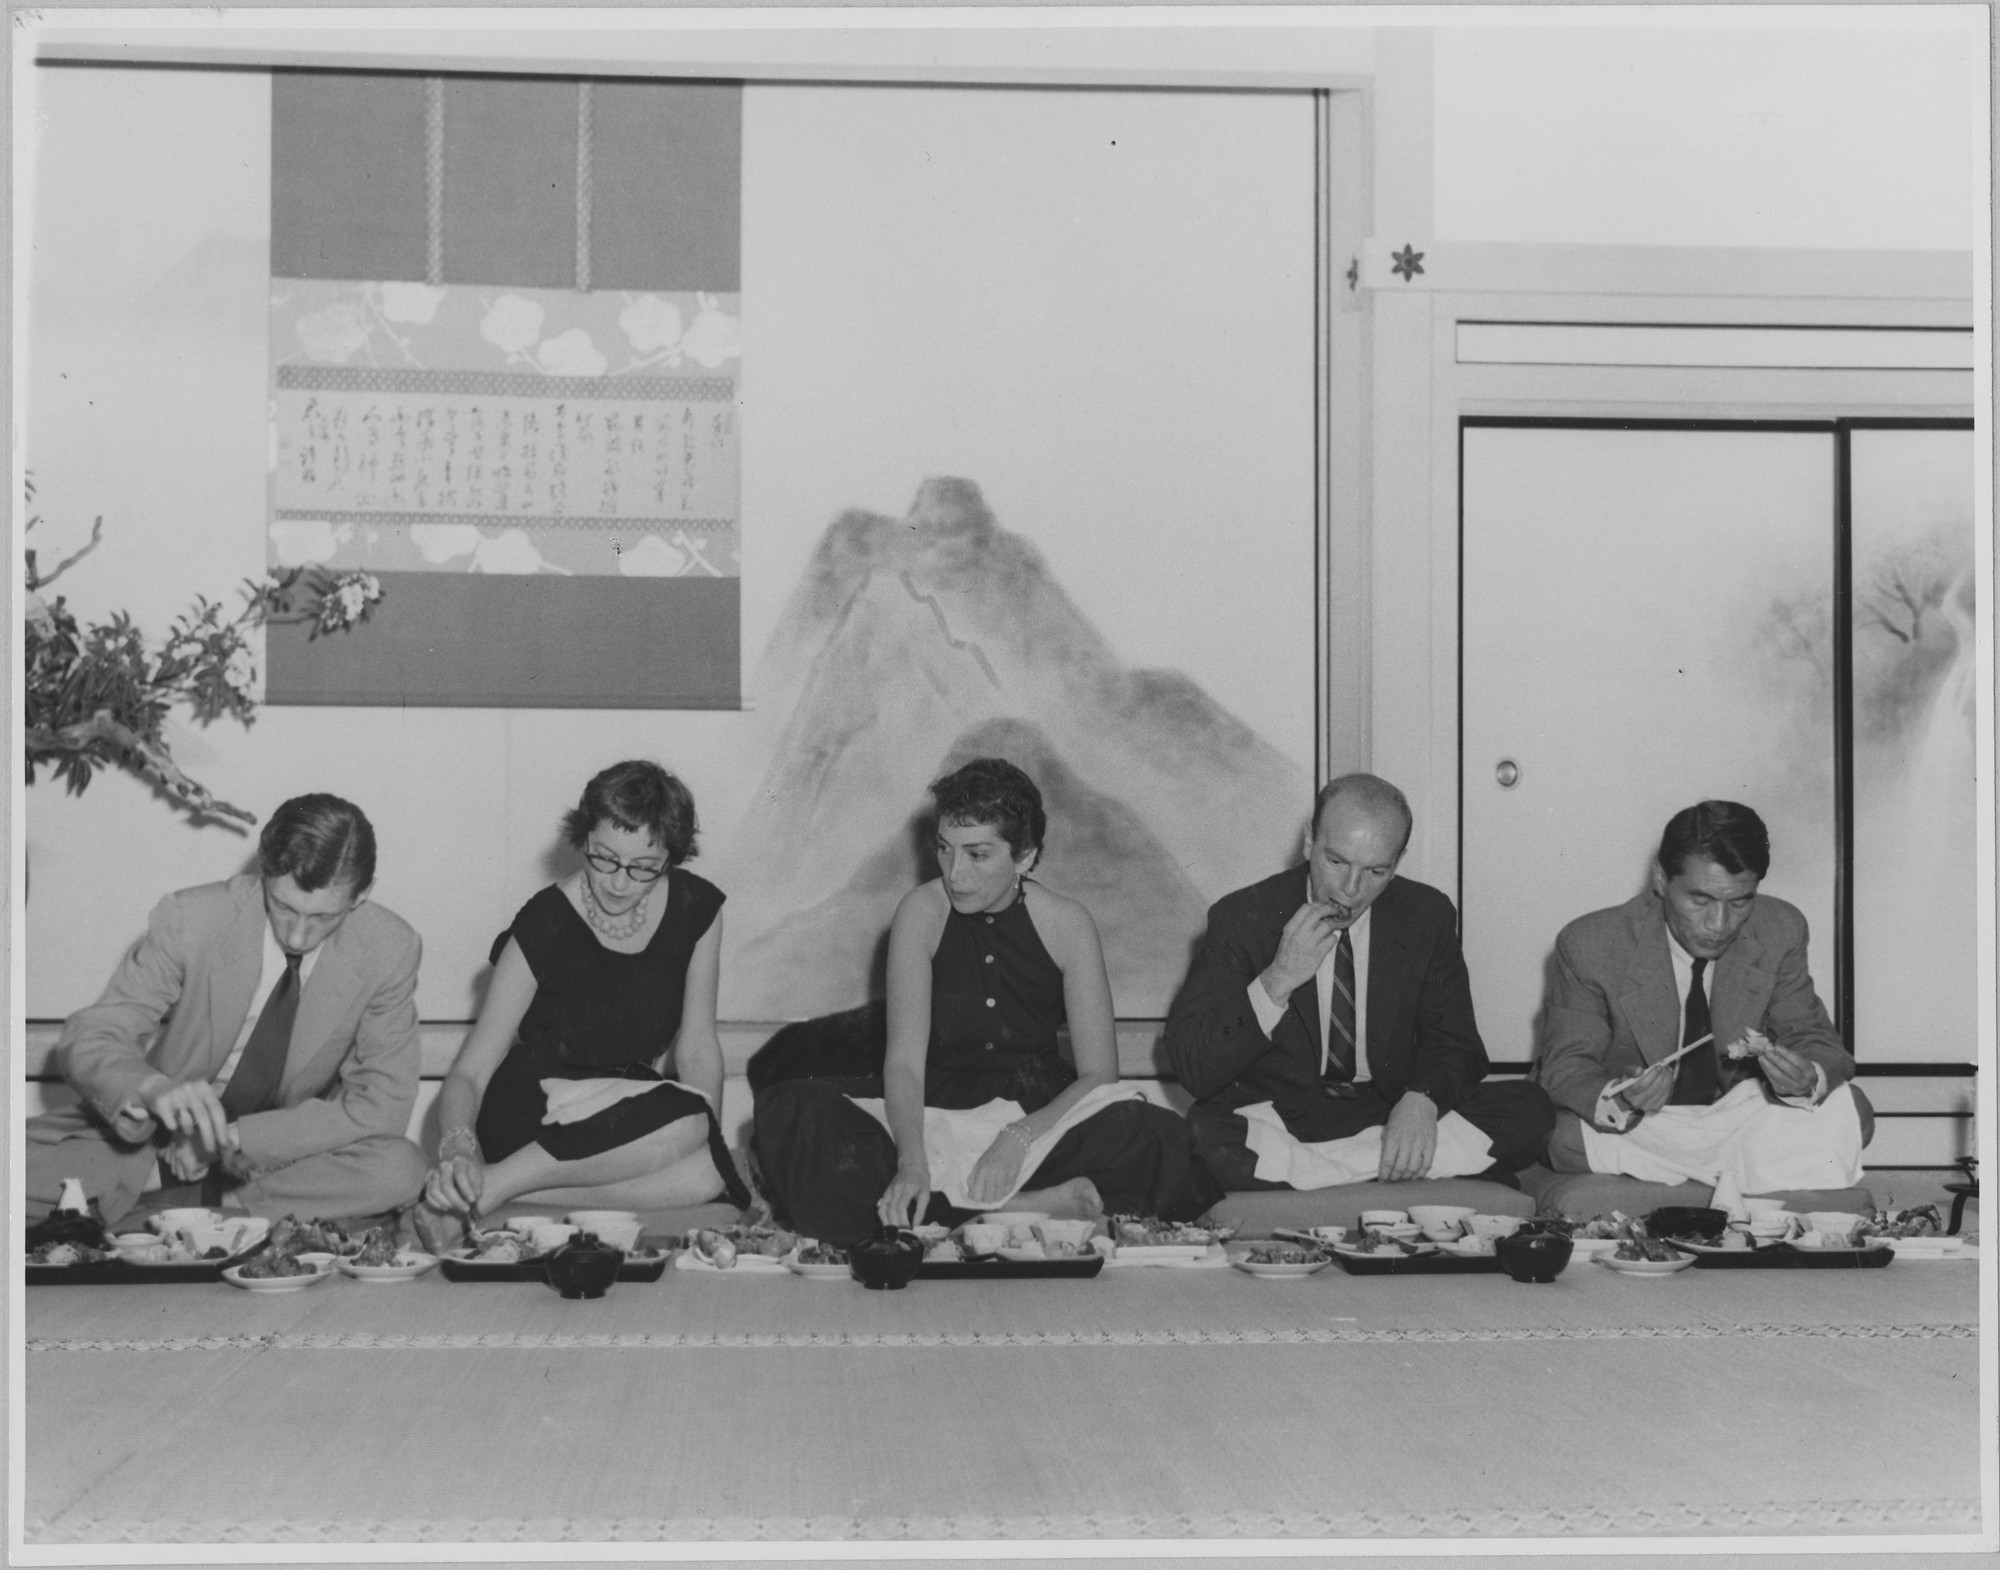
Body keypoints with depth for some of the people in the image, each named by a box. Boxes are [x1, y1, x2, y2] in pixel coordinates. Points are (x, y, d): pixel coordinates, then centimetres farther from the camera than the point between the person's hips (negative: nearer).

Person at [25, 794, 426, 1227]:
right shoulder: (190, 919, -19)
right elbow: (87, 1040, -15)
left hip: (278, 1156, 2)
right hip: (165, 1134, -1)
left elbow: (383, 1104, -15)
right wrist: (153, 1089, -39)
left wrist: (233, 1137, -23)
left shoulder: (389, 950, -16)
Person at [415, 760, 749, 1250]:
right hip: (530, 1111, -4)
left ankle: (502, 1190, -25)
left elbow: (696, 1044, 3)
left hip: (632, 1104, 5)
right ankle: (486, 1188, -27)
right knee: (682, 1122, -34)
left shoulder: (696, 909, -5)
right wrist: (457, 1150, -38)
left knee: (705, 1172, -31)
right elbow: (469, 1072, -17)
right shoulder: (543, 925, -16)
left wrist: (706, 1125, -16)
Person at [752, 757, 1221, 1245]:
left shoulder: (1065, 924, -7)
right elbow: (904, 1061, -13)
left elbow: (1098, 1073, -8)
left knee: (1159, 1138, -30)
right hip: (933, 1112, 1)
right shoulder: (923, 912, -8)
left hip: (1042, 1110, 0)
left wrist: (1020, 1137, -25)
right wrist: (912, 1162, -32)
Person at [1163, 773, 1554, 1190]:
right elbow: (1189, 1066, -11)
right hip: (1279, 1118, -3)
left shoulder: (1428, 917, 2)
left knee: (1527, 1111, -21)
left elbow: (1454, 1045, 3)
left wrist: (1421, 1101, -21)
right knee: (1203, 1134, -35)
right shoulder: (1241, 918, -6)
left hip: (1390, 1116, 3)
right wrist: (1278, 980, -24)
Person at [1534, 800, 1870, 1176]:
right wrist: (1619, 1101, -39)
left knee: (1849, 1111, -21)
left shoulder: (1782, 931, -11)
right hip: (1633, 1130, -2)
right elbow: (1565, 1067, -15)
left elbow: (1813, 1037, -3)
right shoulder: (1588, 946, -19)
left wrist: (1806, 1080, -29)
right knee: (1563, 1135, -33)